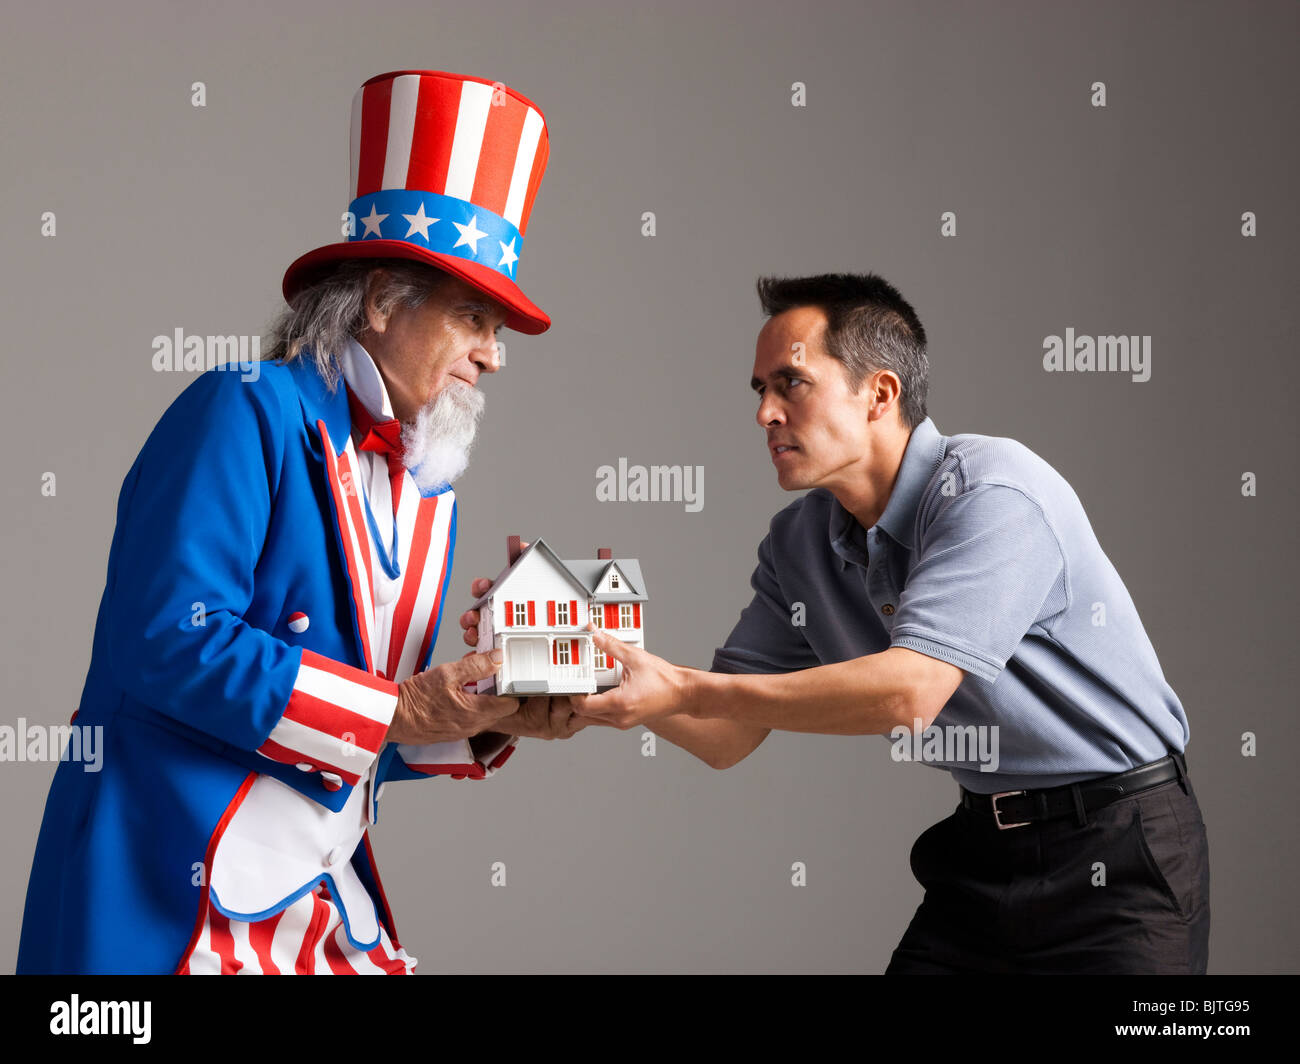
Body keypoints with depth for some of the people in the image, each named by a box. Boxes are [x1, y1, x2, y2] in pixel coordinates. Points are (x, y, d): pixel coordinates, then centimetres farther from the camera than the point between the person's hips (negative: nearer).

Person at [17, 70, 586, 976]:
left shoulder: (430, 493, 13)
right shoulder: (245, 416, -10)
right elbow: (164, 638, -21)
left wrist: (487, 725, -3)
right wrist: (397, 710, -18)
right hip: (176, 896, -7)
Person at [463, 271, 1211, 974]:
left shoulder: (993, 493, -22)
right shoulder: (800, 542, 2)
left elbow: (907, 690, -33)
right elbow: (726, 738, 4)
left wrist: (683, 690, -34)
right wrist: (595, 654, -12)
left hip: (1118, 849, -6)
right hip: (984, 847, 6)